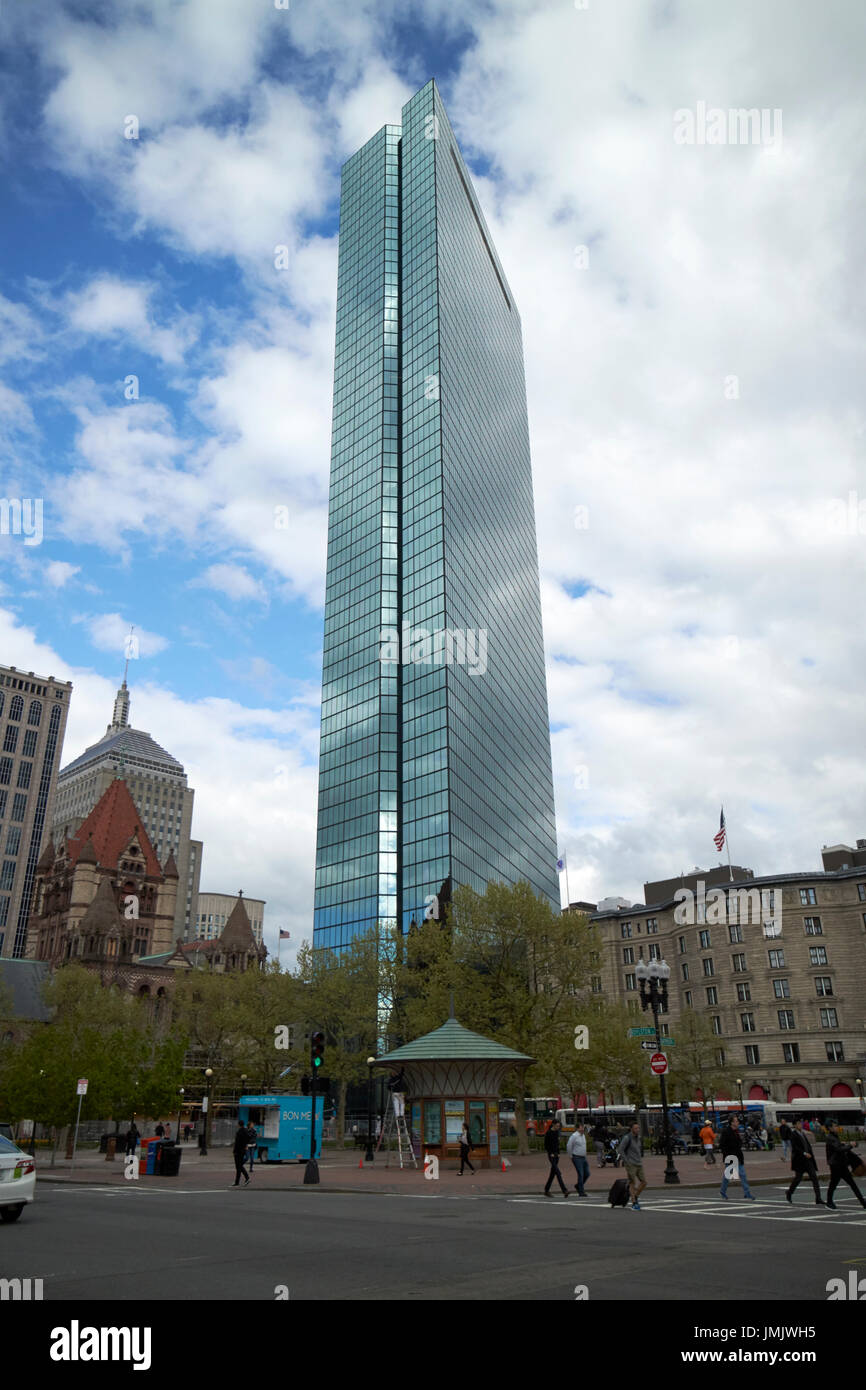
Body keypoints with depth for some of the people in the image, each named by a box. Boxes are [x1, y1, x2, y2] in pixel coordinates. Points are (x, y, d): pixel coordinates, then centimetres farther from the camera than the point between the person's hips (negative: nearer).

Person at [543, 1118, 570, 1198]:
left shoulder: (557, 1132, 9)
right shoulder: (548, 1133, -12)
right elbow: (546, 1145, -10)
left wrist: (558, 1153, 9)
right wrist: (550, 1154, -13)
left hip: (556, 1154, 7)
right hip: (551, 1155, -7)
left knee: (553, 1173, 8)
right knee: (557, 1172, -14)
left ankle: (546, 1191, 17)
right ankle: (564, 1191, -21)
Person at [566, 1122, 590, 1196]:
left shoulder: (583, 1135, 11)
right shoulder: (574, 1136, -14)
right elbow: (568, 1146, -13)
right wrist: (570, 1156, -7)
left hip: (583, 1157, 8)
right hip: (577, 1158, -8)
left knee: (587, 1174, 6)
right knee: (581, 1175, -8)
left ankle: (577, 1186, 26)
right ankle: (581, 1192, 1)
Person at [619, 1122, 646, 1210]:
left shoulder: (638, 1137, 10)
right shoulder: (627, 1138, -13)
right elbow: (621, 1150, -15)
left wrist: (640, 1159, 15)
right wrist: (627, 1161, -16)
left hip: (639, 1164, 7)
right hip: (631, 1165, -7)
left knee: (644, 1182, 2)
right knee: (633, 1183, -5)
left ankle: (635, 1197, 20)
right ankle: (634, 1203, 3)